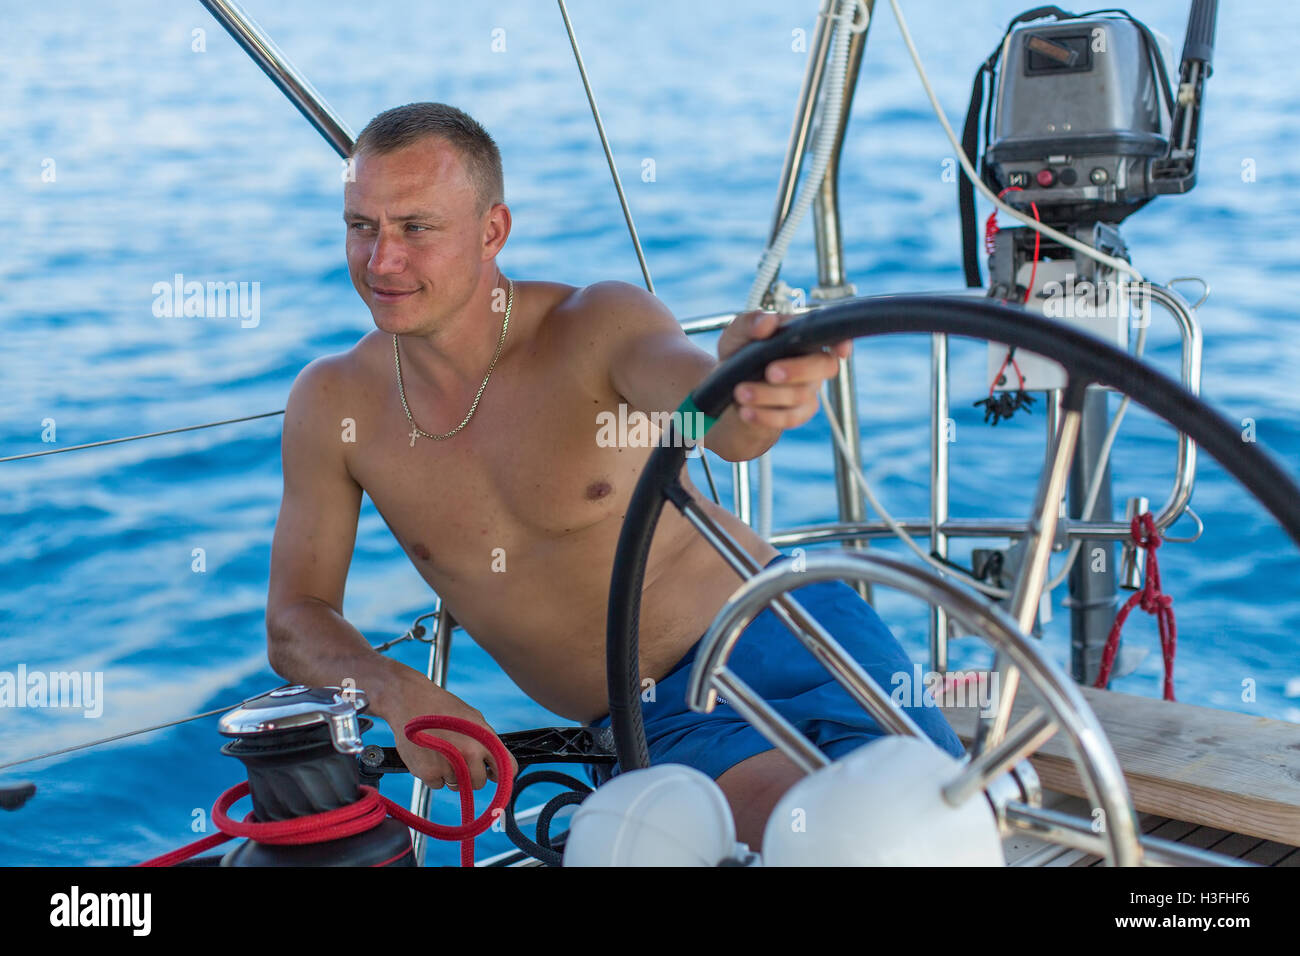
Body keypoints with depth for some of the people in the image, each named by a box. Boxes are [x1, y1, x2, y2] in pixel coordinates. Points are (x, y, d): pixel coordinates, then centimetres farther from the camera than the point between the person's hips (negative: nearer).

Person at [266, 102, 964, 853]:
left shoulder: (598, 326, -14)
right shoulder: (331, 404, -4)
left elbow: (715, 418, -35)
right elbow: (296, 622, 1)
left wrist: (748, 394, -61)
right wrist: (398, 693, -20)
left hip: (777, 625, -1)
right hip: (659, 725, 1)